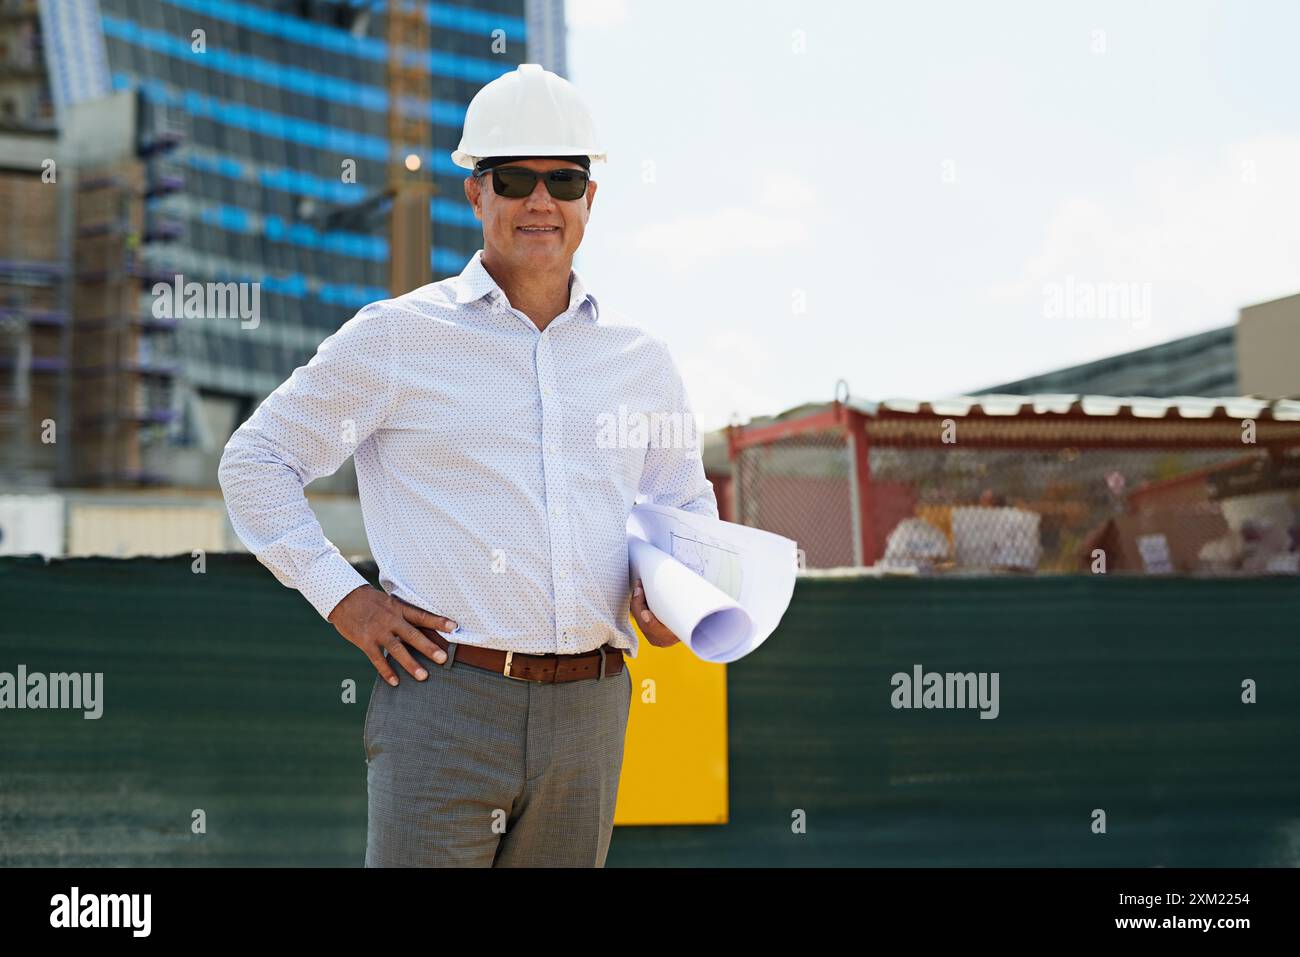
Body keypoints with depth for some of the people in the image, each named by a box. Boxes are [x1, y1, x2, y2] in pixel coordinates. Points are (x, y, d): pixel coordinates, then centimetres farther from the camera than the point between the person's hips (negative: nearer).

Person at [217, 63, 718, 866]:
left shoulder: (642, 362, 14)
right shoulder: (397, 338, 3)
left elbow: (686, 505, 28)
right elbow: (255, 461, 7)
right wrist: (341, 596, -3)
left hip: (590, 709, 4)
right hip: (446, 698, -4)